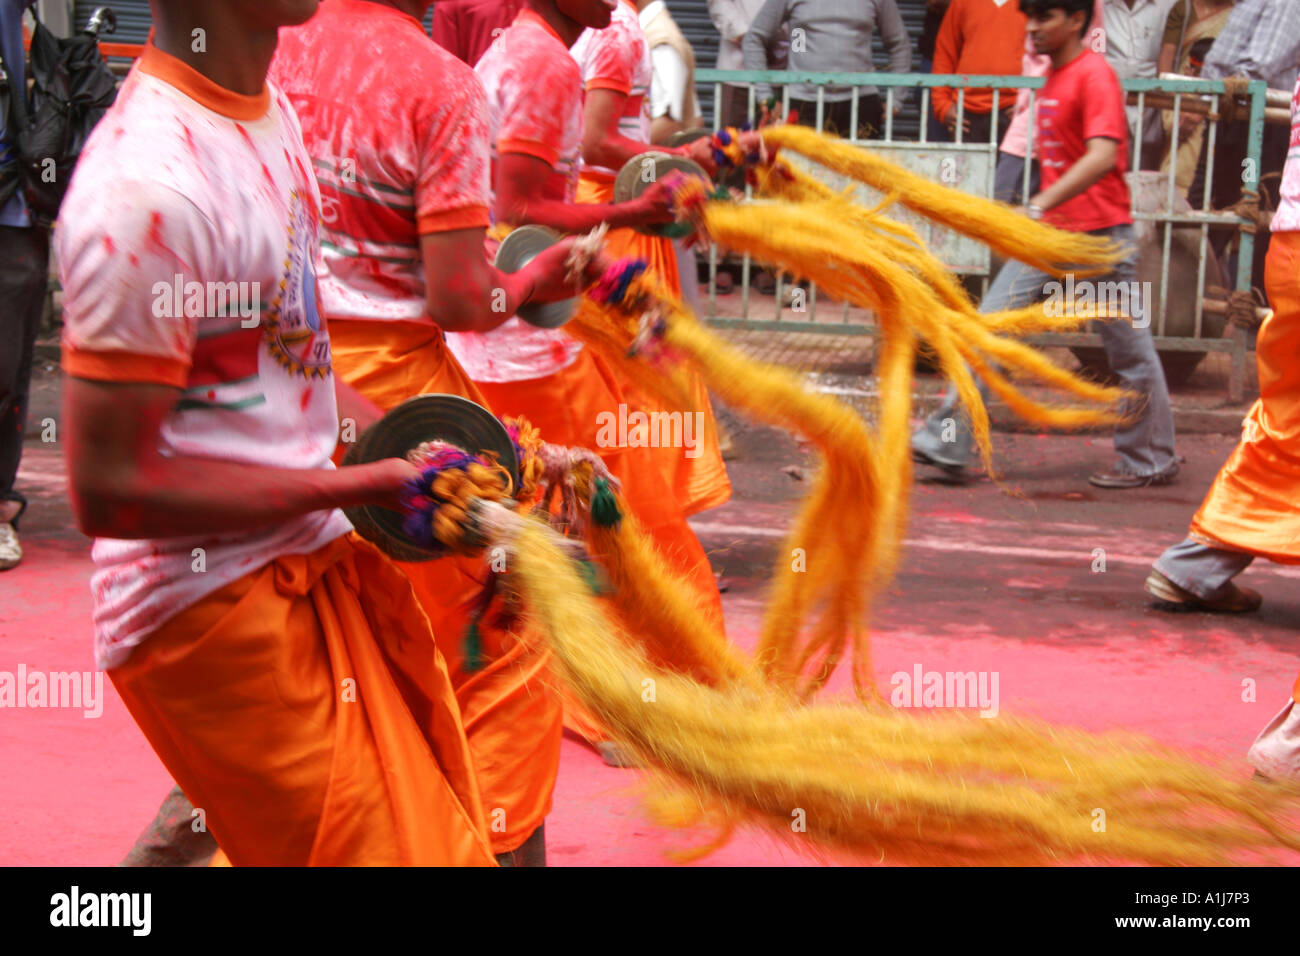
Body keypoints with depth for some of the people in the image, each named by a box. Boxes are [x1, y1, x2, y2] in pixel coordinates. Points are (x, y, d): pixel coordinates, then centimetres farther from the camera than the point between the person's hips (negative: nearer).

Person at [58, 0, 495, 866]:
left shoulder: (271, 113, 7)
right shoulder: (149, 187, -23)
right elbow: (109, 490, -22)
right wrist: (367, 484, -19)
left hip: (312, 561, 9)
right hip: (212, 608, -9)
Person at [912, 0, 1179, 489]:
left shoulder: (1094, 74, -14)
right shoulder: (1053, 76, 12)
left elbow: (1103, 156, -28)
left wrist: (1040, 206, -36)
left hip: (1099, 236, -8)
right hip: (1049, 233, 8)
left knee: (1129, 348, 4)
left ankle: (1152, 461, 17)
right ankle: (946, 441, -3)